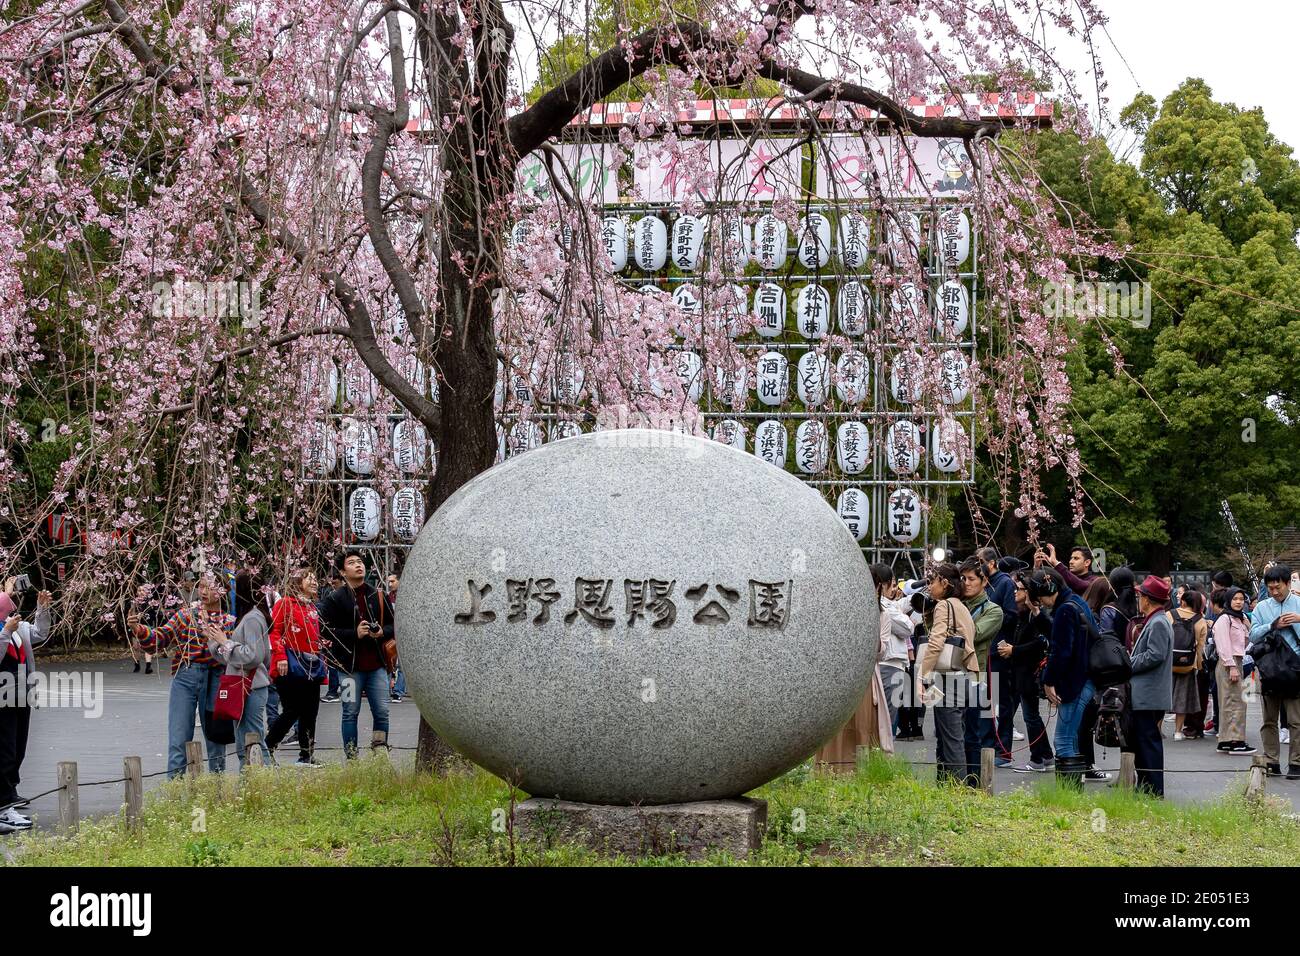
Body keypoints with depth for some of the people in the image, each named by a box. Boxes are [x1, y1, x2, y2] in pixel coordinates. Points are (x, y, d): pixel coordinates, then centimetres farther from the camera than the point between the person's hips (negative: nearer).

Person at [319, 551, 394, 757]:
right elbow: (326, 630, -7)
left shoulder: (379, 596, 11)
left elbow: (394, 624, 17)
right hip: (350, 665, -3)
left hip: (377, 665, 3)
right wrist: (355, 633, -16)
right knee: (351, 713, 2)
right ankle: (351, 757, 9)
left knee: (381, 712, 2)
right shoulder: (334, 599, 0)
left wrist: (382, 632, -5)